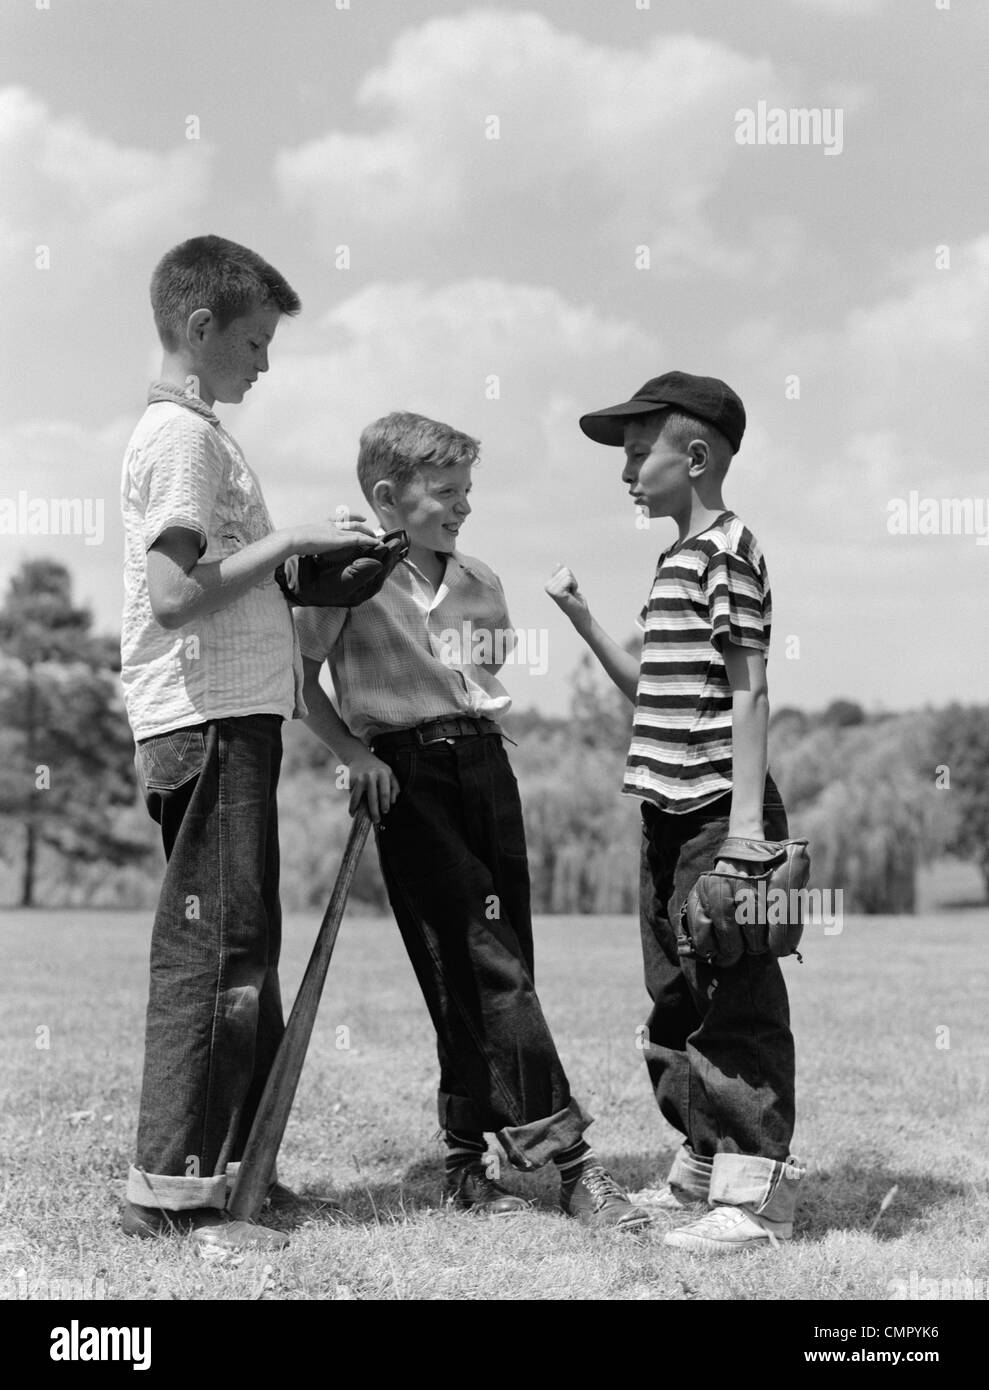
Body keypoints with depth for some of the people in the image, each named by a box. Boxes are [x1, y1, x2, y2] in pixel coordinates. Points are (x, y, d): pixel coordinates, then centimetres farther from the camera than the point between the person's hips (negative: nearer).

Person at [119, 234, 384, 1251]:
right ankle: (170, 1186, 1)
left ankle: (226, 1158, 24)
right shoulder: (182, 436, -11)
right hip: (209, 725, -10)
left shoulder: (191, 433, 20)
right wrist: (286, 543, -15)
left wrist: (311, 565, 11)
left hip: (229, 721, 10)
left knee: (235, 949, 14)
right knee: (212, 948, -6)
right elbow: (174, 593, -22)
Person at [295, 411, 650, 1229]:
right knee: (489, 964, -9)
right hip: (408, 773, -6)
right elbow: (301, 681, 0)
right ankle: (566, 1157, -6)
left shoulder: (480, 582, 13)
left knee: (494, 969, 4)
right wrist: (354, 751, -9)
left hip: (485, 762, 6)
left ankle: (471, 1161, 16)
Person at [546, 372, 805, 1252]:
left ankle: (756, 1190, 1)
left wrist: (746, 822, -21)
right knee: (677, 997, 15)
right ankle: (702, 1168, 27)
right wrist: (583, 620, 15)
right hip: (670, 814, 10)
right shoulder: (678, 560, 18)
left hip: (715, 811, -10)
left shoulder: (726, 549, -10)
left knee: (734, 999, -6)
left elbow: (749, 692, -16)